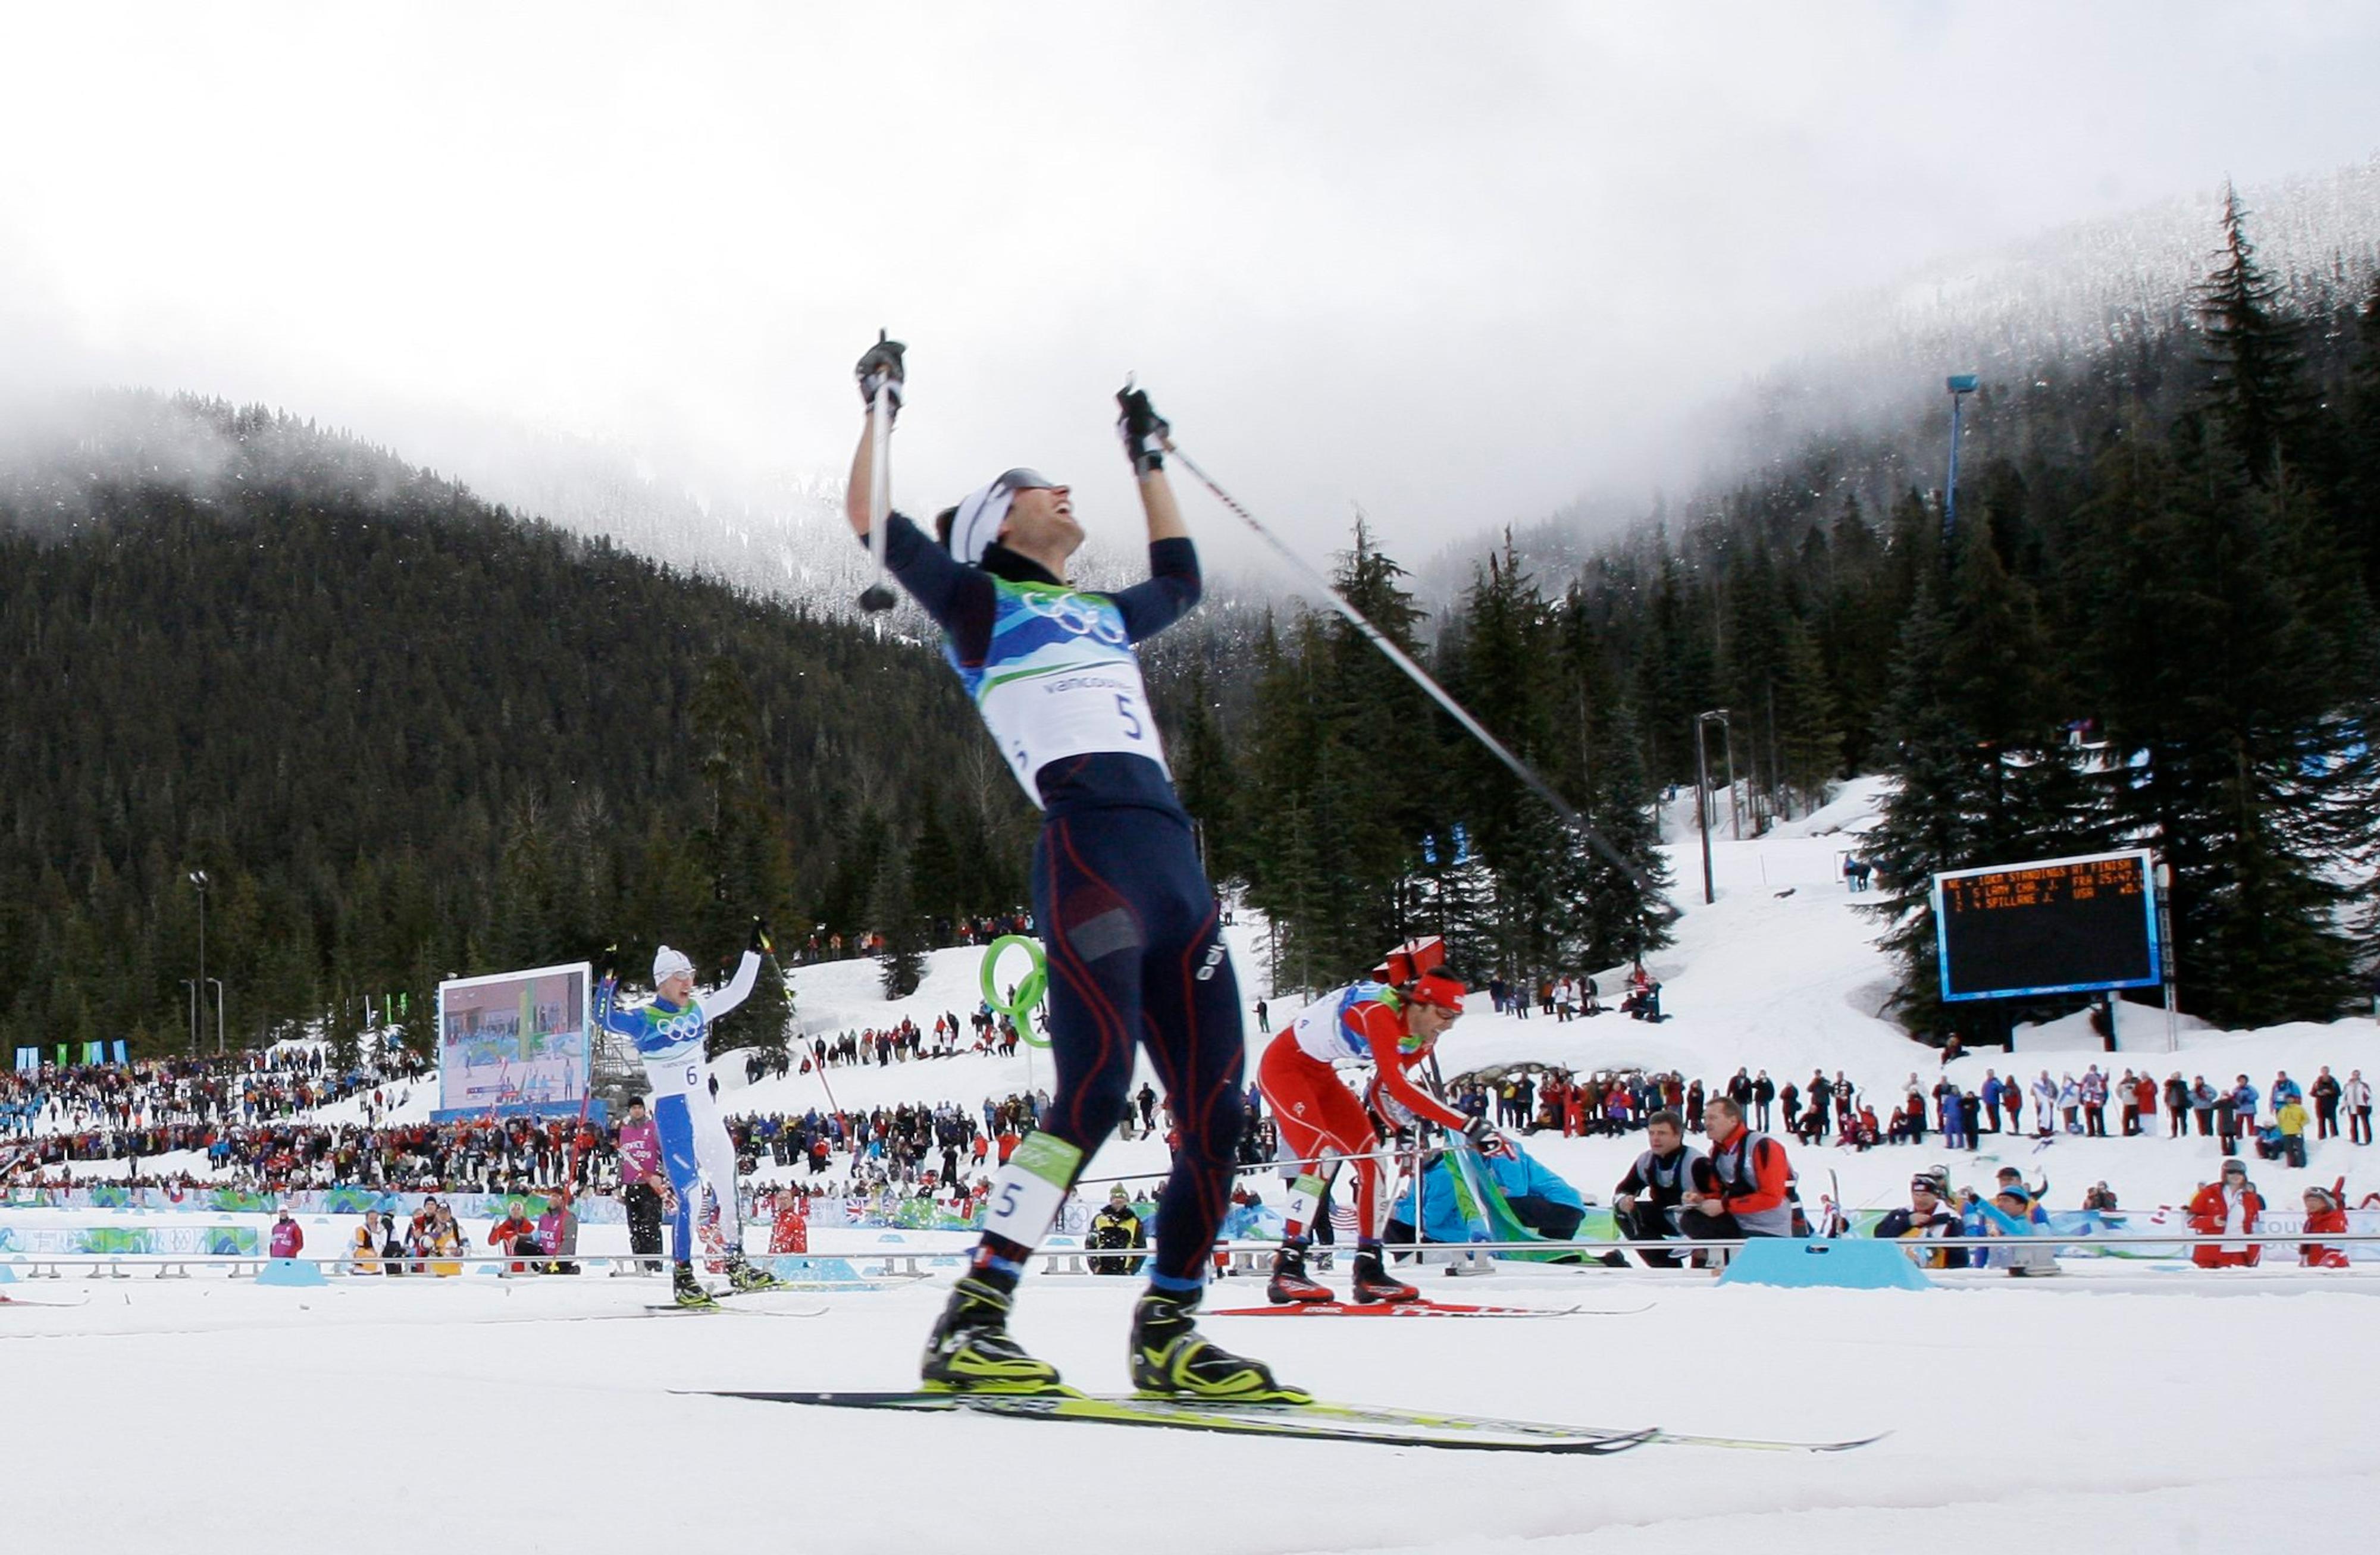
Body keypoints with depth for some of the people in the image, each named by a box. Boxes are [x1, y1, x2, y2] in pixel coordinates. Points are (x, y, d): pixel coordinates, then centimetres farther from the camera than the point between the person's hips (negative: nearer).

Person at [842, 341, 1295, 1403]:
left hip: (1174, 863, 8)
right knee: (1096, 1086, -21)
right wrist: (882, 406, 13)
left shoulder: (1102, 616, 31)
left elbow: (1180, 579, 50)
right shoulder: (980, 601, 12)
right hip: (1088, 848, -8)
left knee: (1216, 1105, 1)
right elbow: (872, 522, 3)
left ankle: (1166, 1332, 9)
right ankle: (970, 1323, -18)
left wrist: (1148, 462, 52)